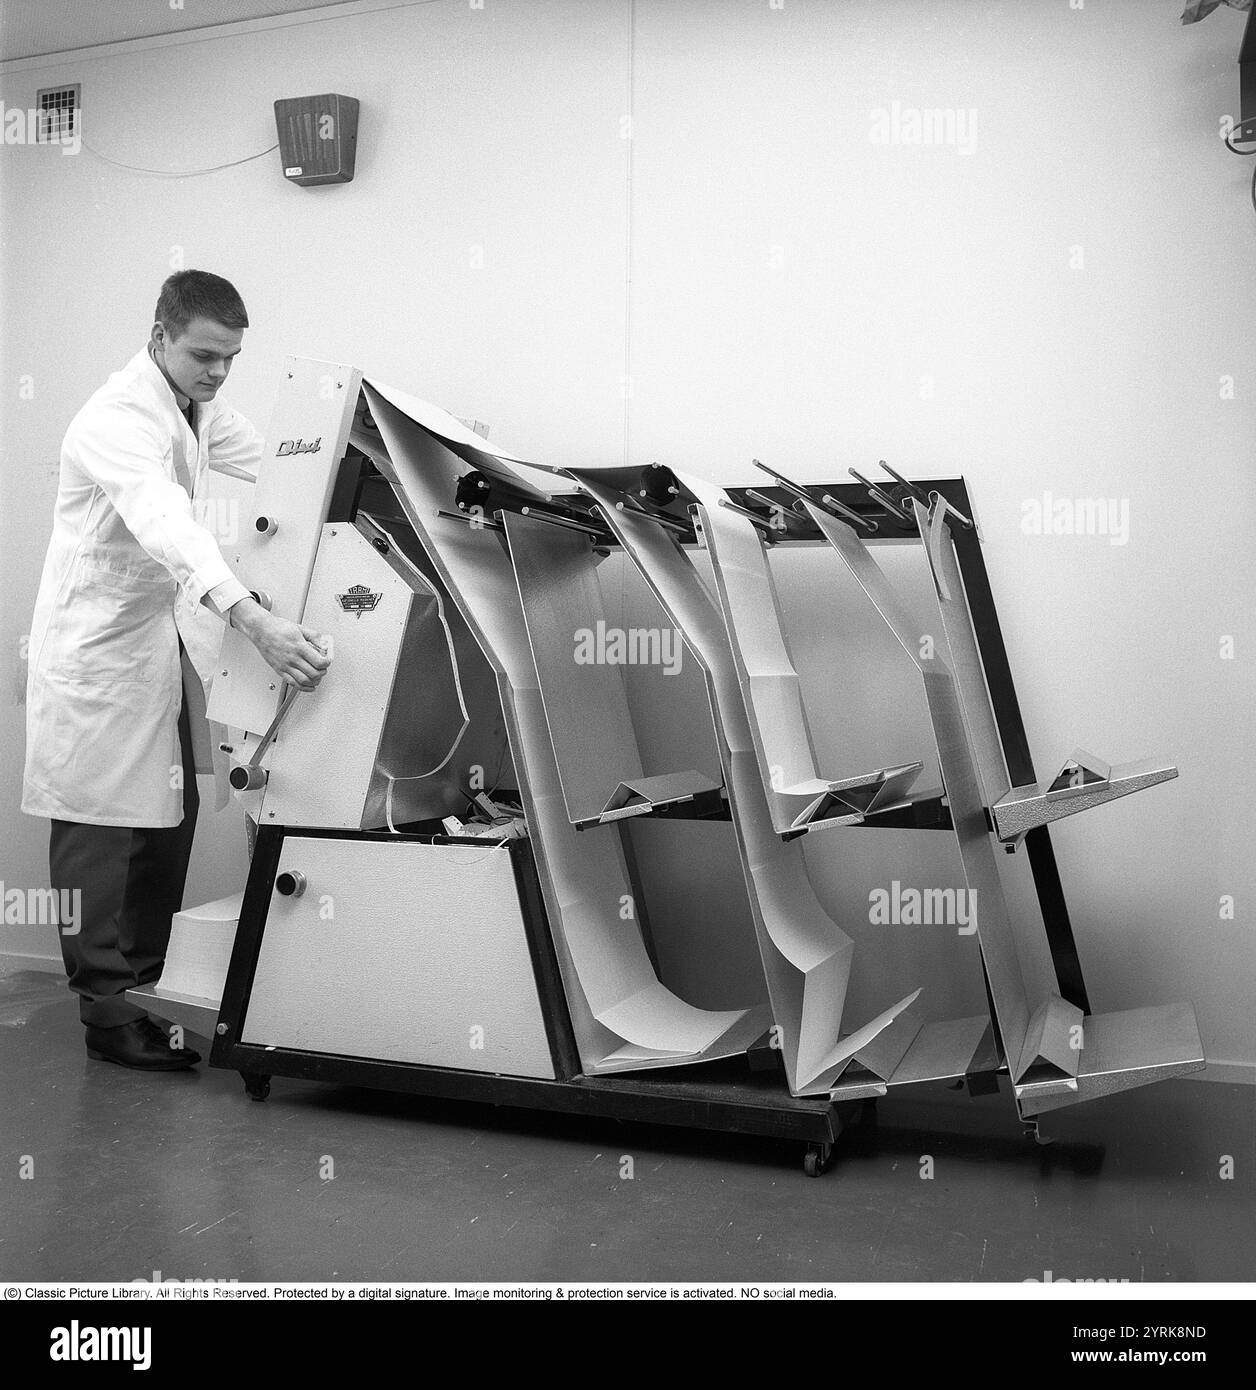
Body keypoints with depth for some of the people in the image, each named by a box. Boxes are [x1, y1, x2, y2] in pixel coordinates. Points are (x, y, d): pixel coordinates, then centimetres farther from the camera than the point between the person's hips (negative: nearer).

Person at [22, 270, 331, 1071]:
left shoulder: (199, 407, 6)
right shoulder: (120, 419, -23)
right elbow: (169, 525, -38)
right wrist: (254, 621, -51)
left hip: (168, 632, 9)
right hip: (102, 638, -9)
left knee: (172, 816, 12)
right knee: (101, 822, -2)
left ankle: (150, 985, 24)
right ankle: (108, 1011, 6)